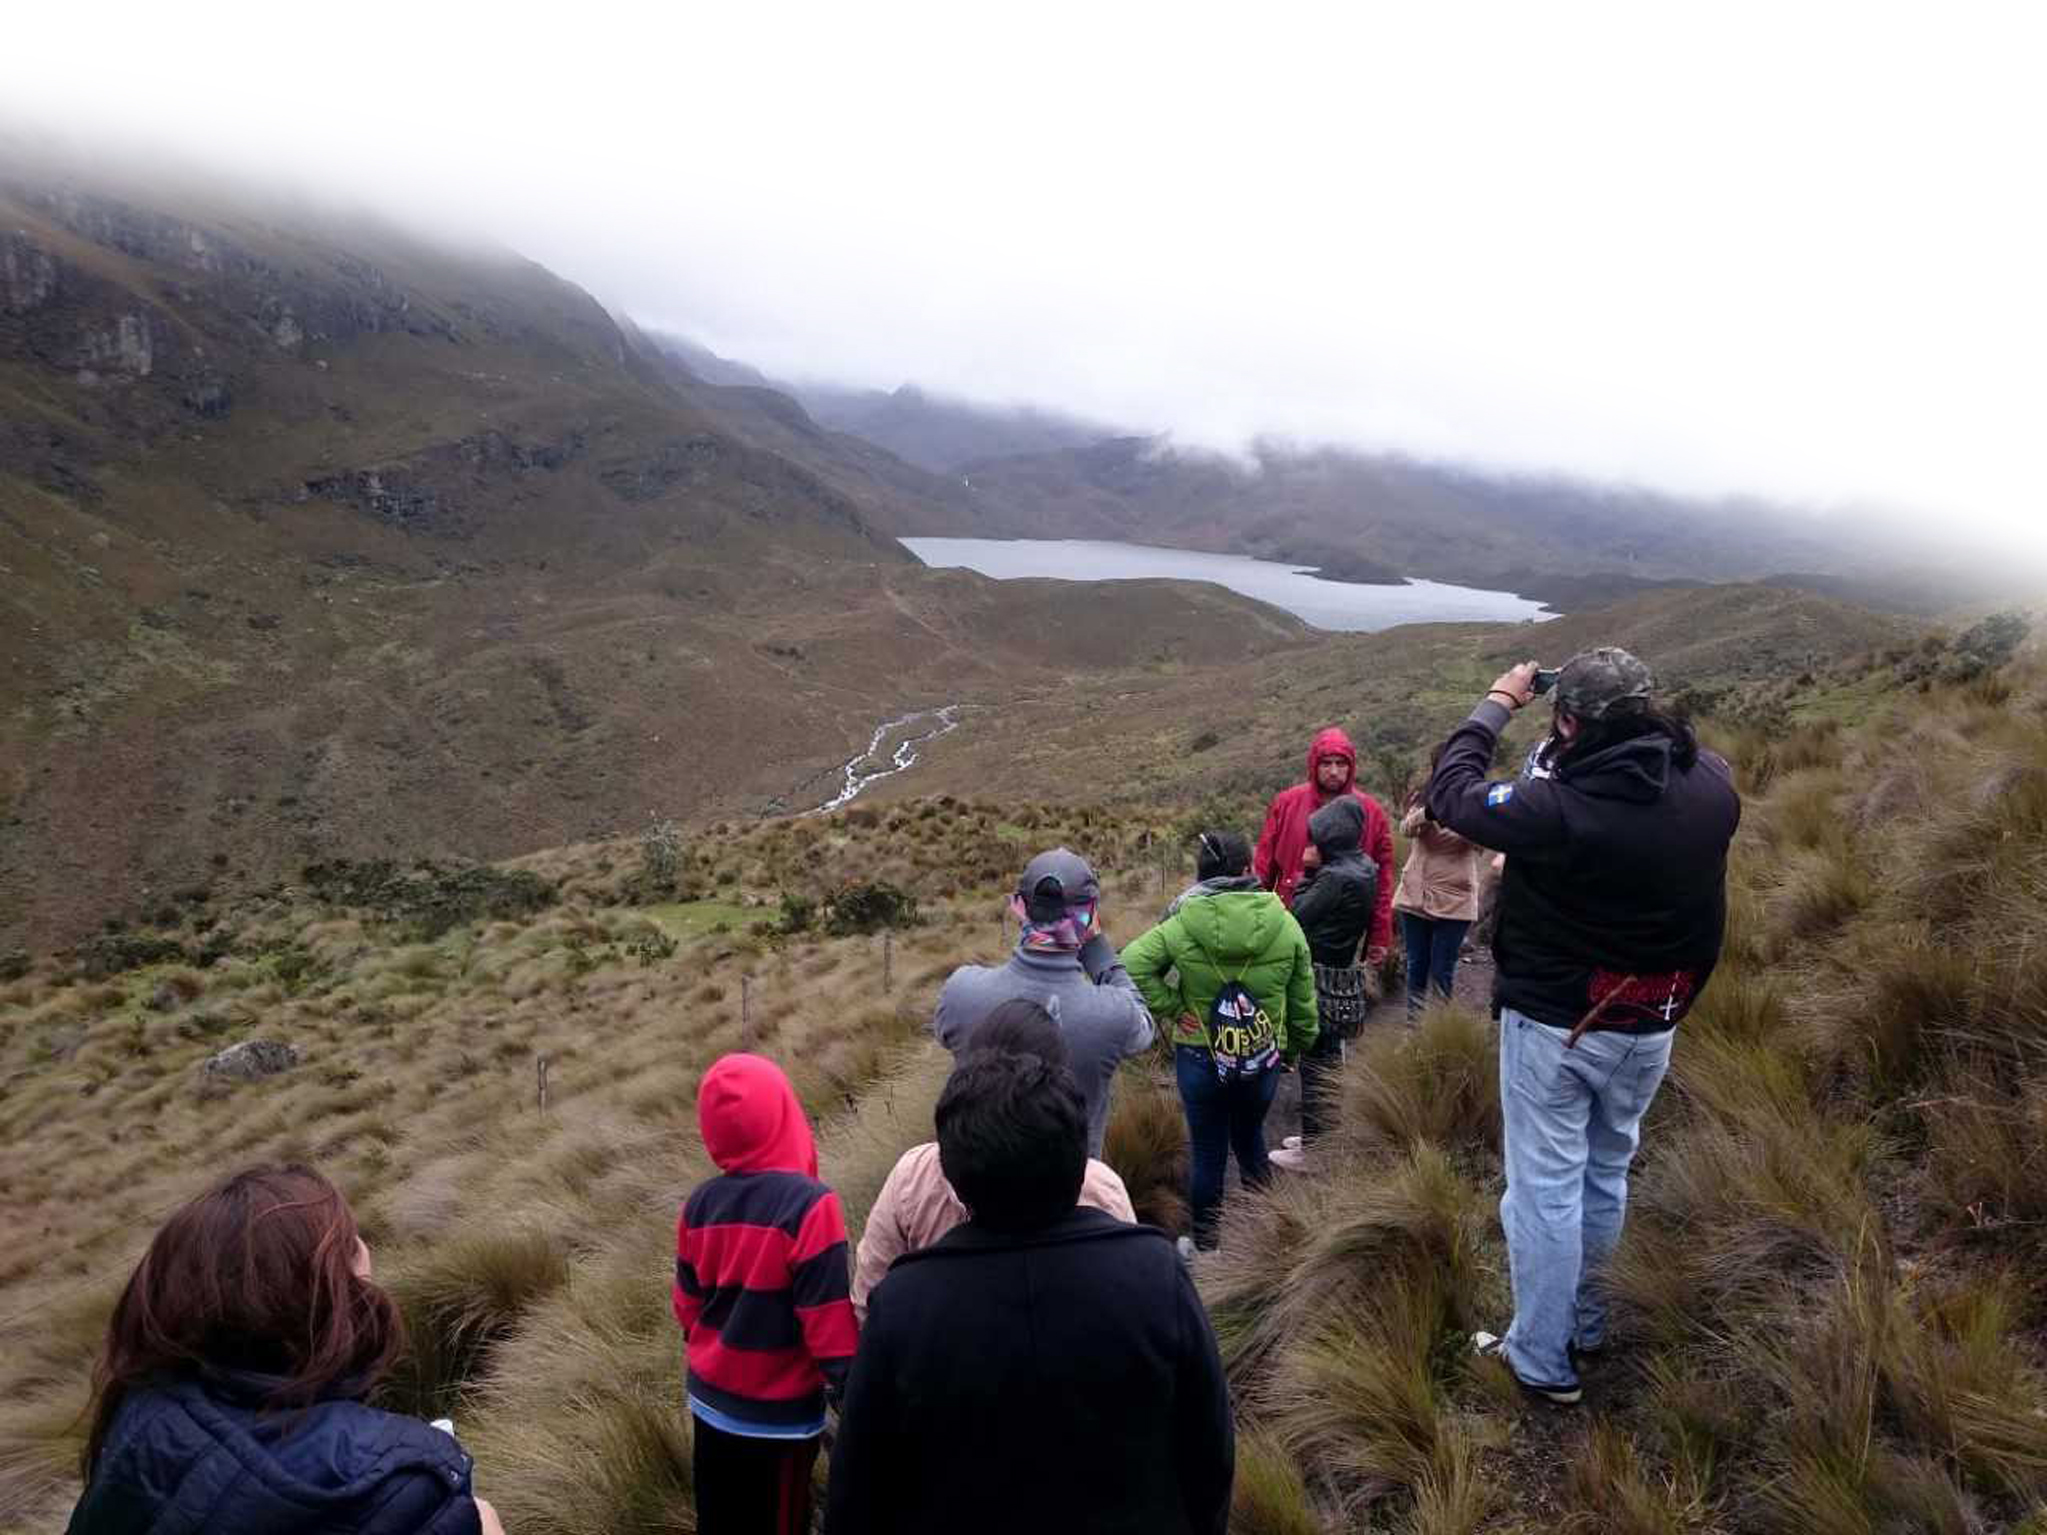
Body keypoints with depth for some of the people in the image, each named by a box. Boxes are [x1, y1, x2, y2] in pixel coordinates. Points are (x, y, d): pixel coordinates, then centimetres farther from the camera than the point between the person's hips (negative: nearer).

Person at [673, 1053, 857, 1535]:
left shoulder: (700, 1202, -6)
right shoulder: (808, 1203, -23)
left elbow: (688, 1304, 6)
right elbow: (828, 1319, -20)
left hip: (710, 1401, 5)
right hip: (779, 1415, -5)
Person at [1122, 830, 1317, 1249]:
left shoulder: (1182, 926, -15)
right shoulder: (1284, 925, -9)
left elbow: (1131, 966, -23)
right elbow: (1303, 1002, 0)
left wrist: (1171, 1008, -13)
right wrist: (1295, 1048, 16)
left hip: (1198, 1058, -2)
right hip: (1264, 1060, 2)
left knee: (1208, 1152, 15)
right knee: (1250, 1136, 26)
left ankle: (1205, 1238, 29)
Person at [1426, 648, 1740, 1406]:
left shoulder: (1556, 809, -28)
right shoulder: (1713, 788, -12)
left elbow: (1450, 791, -13)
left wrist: (1497, 704, -2)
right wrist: (1639, 714, 6)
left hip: (1553, 1026, -5)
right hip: (1650, 1028, 6)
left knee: (1546, 1189, 7)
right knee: (1606, 1177, 22)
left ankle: (1543, 1360, 18)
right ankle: (1585, 1326, 39)